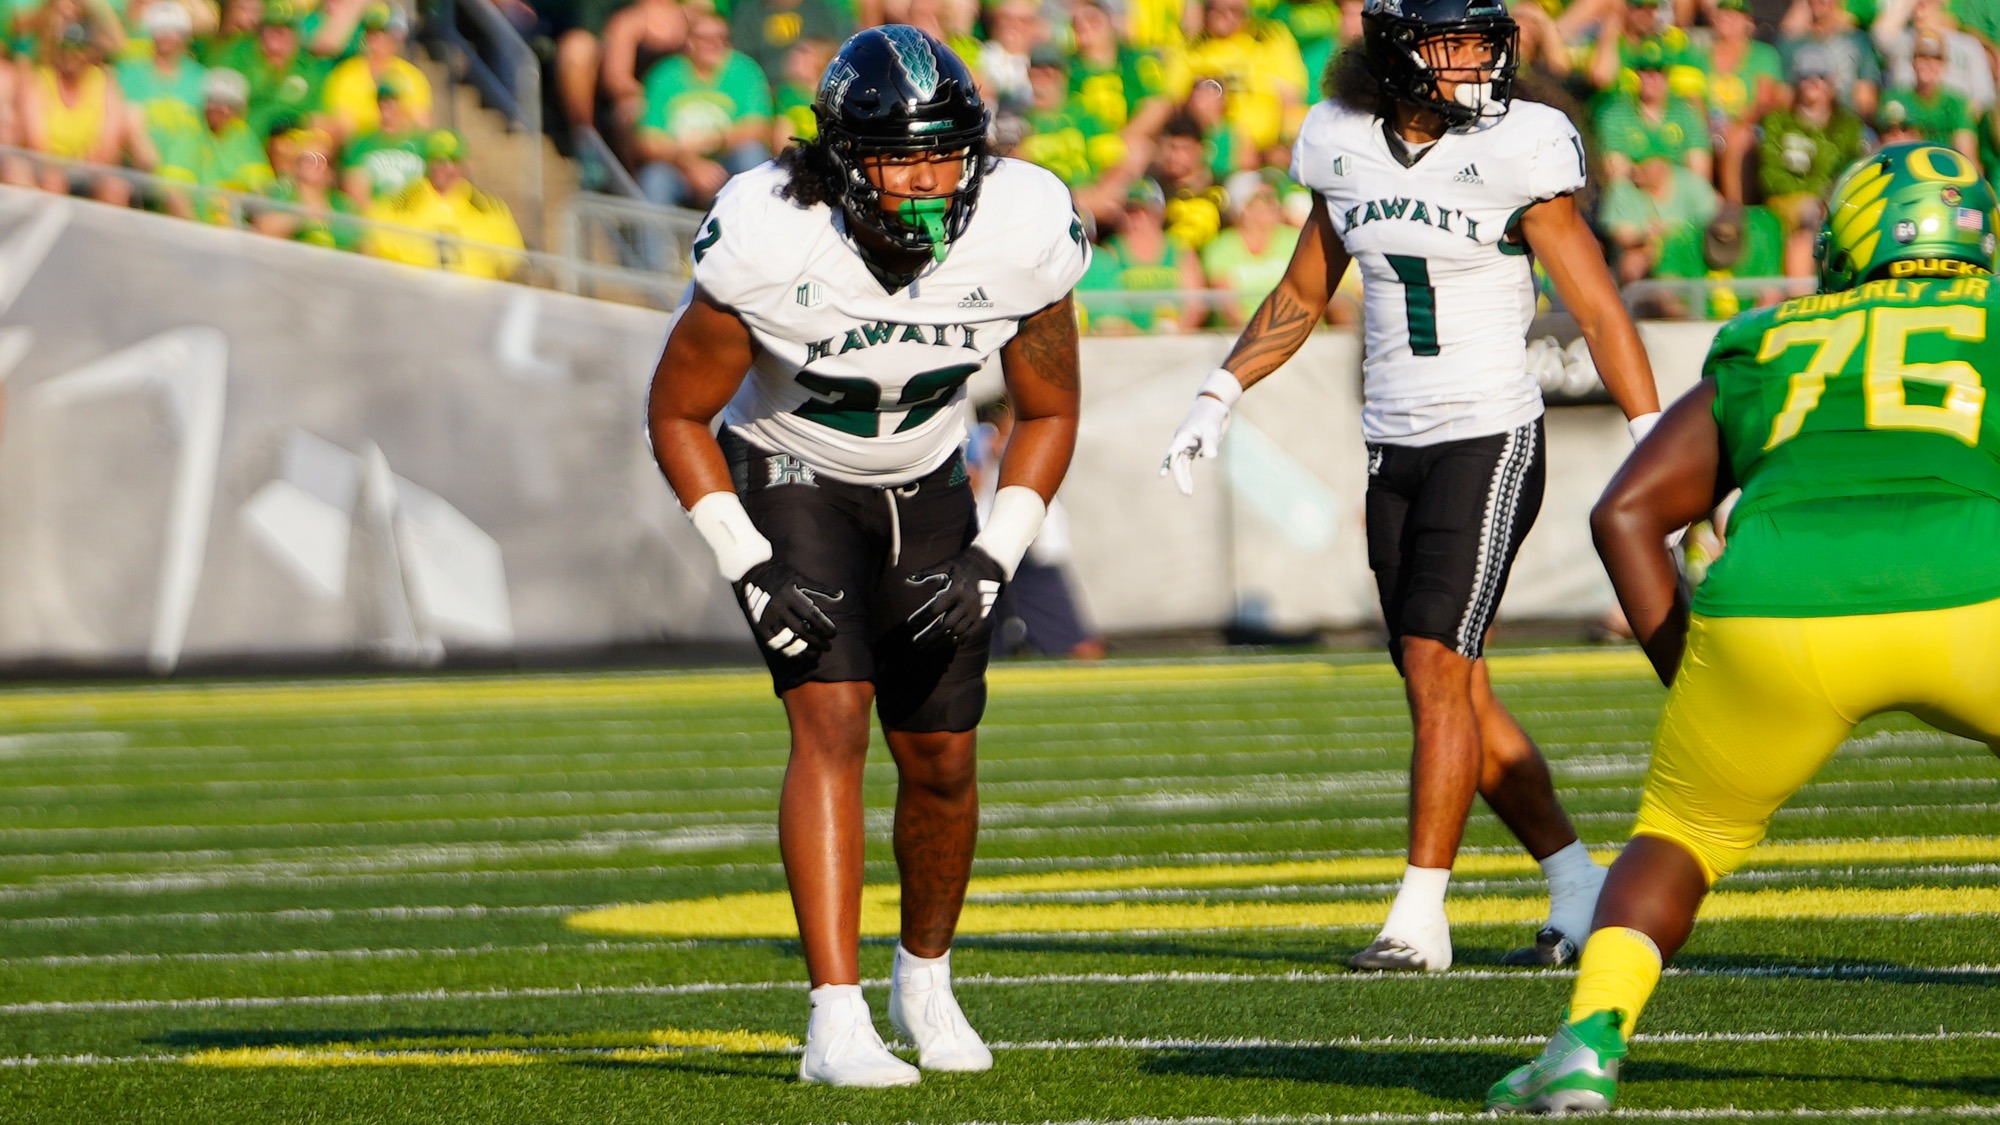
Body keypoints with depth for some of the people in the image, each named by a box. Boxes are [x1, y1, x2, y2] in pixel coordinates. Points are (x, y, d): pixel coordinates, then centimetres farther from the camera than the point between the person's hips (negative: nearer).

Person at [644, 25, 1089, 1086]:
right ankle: (836, 1019, -25)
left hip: (923, 486, 3)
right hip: (787, 479, -3)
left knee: (940, 759, 5)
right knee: (833, 720, -21)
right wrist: (748, 568, -21)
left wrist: (991, 562, -15)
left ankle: (924, 978, 33)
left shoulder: (1021, 234, -22)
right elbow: (677, 413, -15)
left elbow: (1048, 414, -5)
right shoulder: (770, 239, -31)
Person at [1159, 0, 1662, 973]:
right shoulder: (1345, 145, 5)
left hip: (1489, 440, -6)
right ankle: (1579, 887, 19)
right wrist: (1219, 399, 12)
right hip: (1392, 446, 6)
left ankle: (1420, 914, -11)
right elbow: (1302, 296, 19)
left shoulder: (1517, 148, -10)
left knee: (1436, 665, -13)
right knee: (1456, 691, 7)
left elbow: (1598, 312, -9)